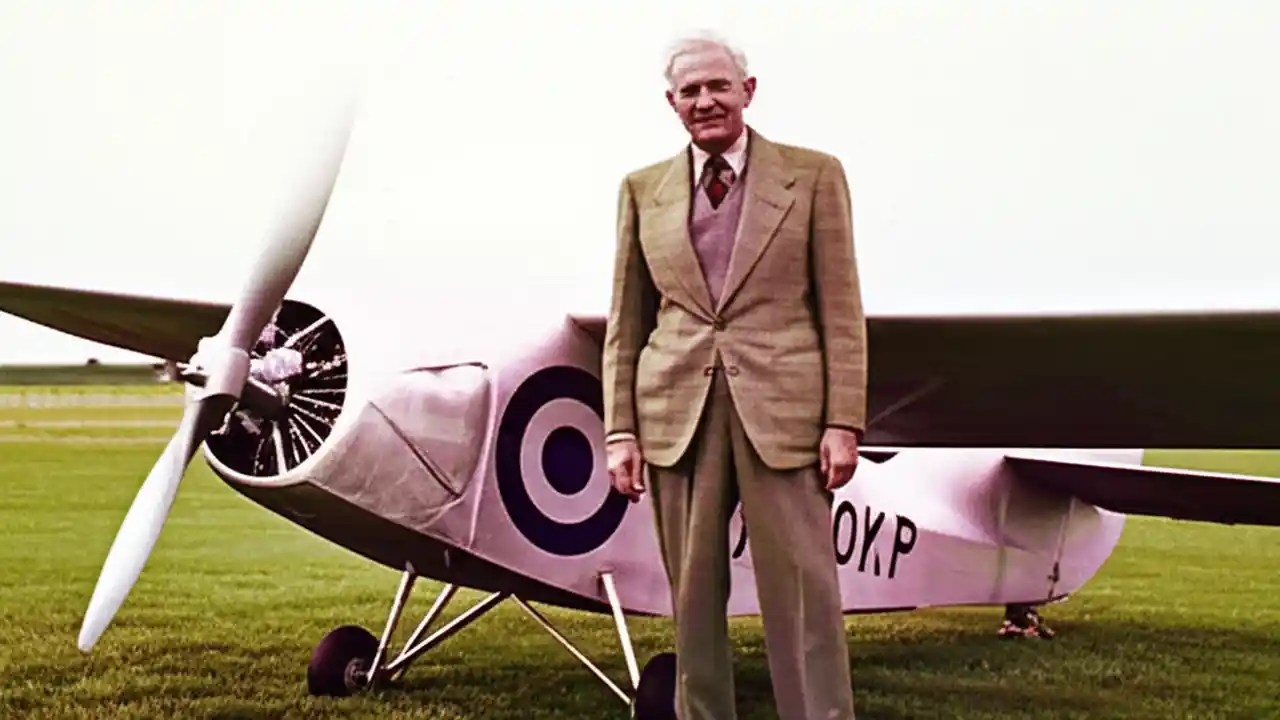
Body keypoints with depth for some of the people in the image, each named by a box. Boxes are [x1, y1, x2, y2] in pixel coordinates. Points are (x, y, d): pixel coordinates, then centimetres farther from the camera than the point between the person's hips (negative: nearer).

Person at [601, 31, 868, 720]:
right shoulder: (644, 190, 11)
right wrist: (621, 430, 4)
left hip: (783, 406, -2)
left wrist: (843, 421, -5)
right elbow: (626, 323, 11)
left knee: (803, 592, -2)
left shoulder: (813, 175, 5)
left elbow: (841, 309, 2)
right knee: (693, 595, 8)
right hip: (675, 413, 2)